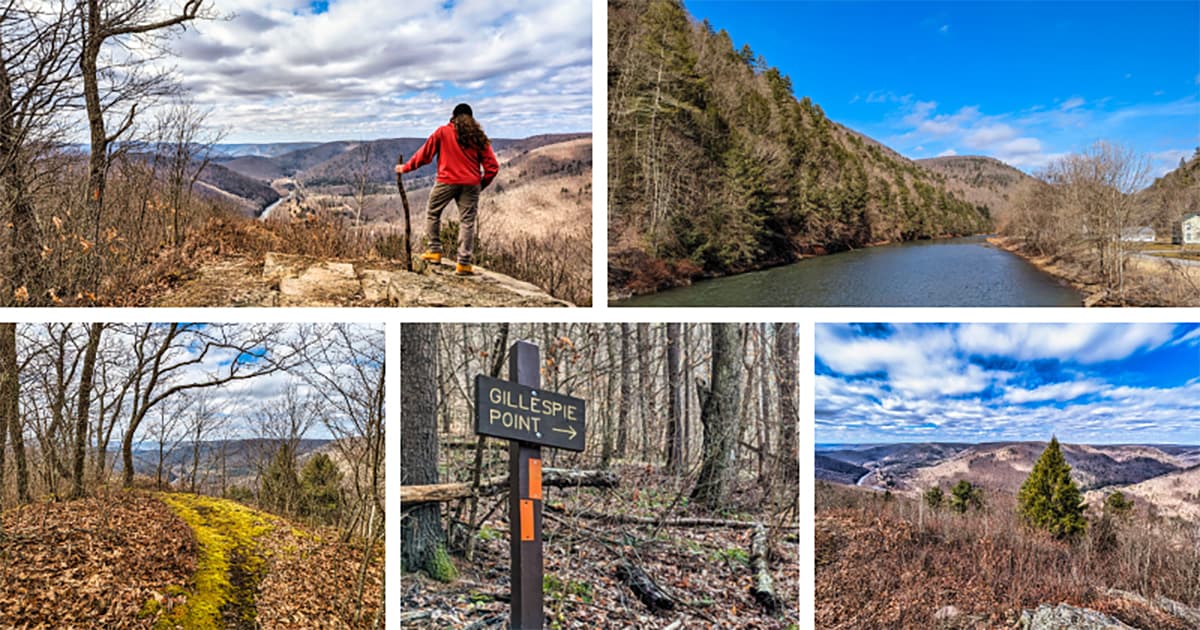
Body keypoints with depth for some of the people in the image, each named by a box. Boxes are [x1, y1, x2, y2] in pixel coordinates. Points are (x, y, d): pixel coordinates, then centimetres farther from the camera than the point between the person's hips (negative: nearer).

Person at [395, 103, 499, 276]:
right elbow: (493, 167, 3)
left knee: (432, 213, 18)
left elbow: (424, 153, 5)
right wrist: (482, 184, 16)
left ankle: (434, 251, 15)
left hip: (447, 181, -2)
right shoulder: (479, 137, 8)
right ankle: (464, 263, 0)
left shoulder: (443, 132, 3)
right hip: (471, 184, 2)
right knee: (467, 222, 4)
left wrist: (406, 168, 18)